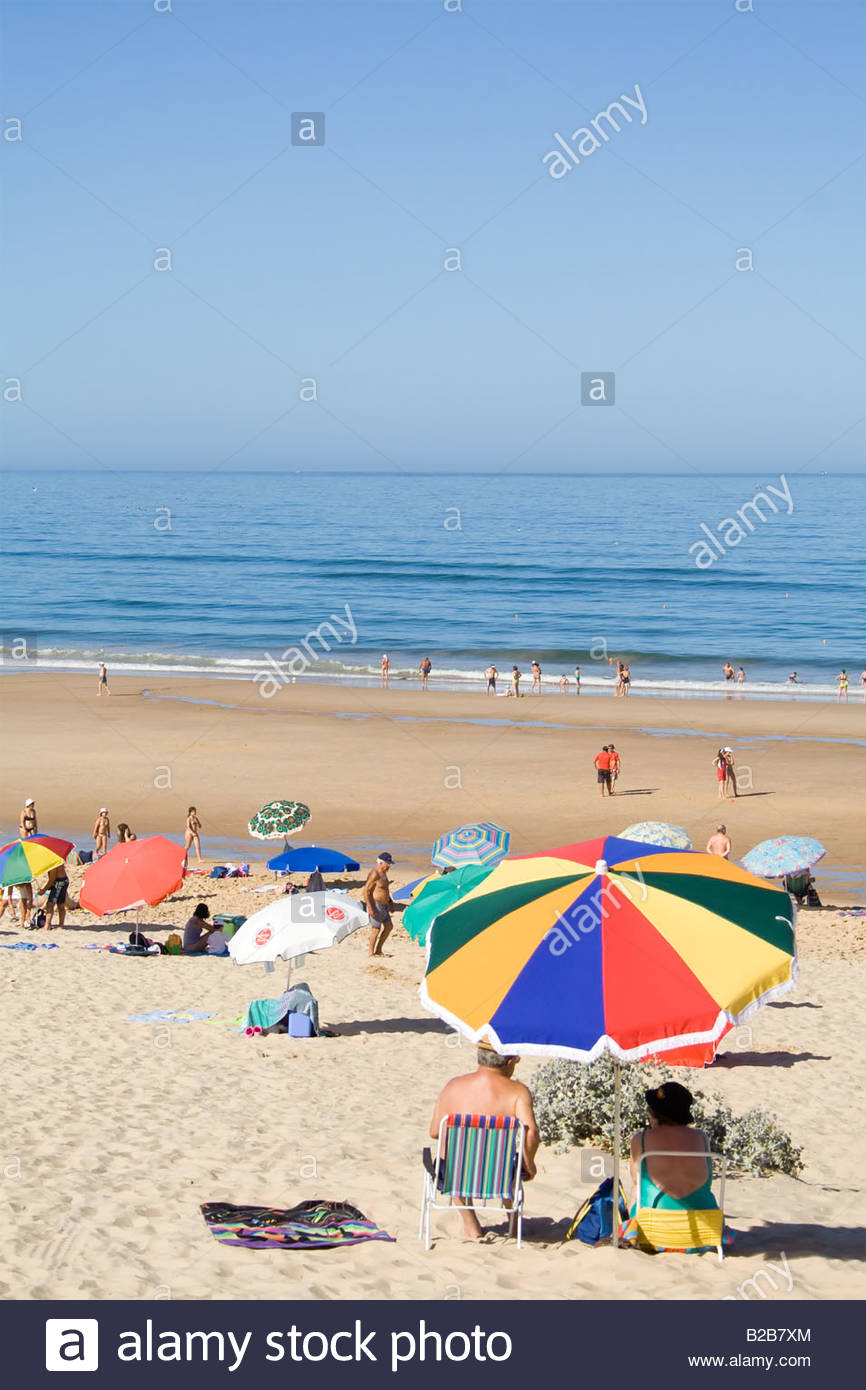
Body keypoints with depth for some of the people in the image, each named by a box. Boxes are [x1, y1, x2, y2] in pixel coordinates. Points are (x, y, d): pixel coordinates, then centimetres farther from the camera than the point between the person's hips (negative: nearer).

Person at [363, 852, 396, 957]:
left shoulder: (383, 873, 11)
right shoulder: (374, 874, -19)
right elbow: (366, 891, -22)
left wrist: (390, 901, 21)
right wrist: (370, 907, -25)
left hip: (383, 905, 10)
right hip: (375, 905, -10)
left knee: (389, 926, 8)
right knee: (376, 929, -4)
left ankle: (378, 950, 16)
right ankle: (371, 952, 8)